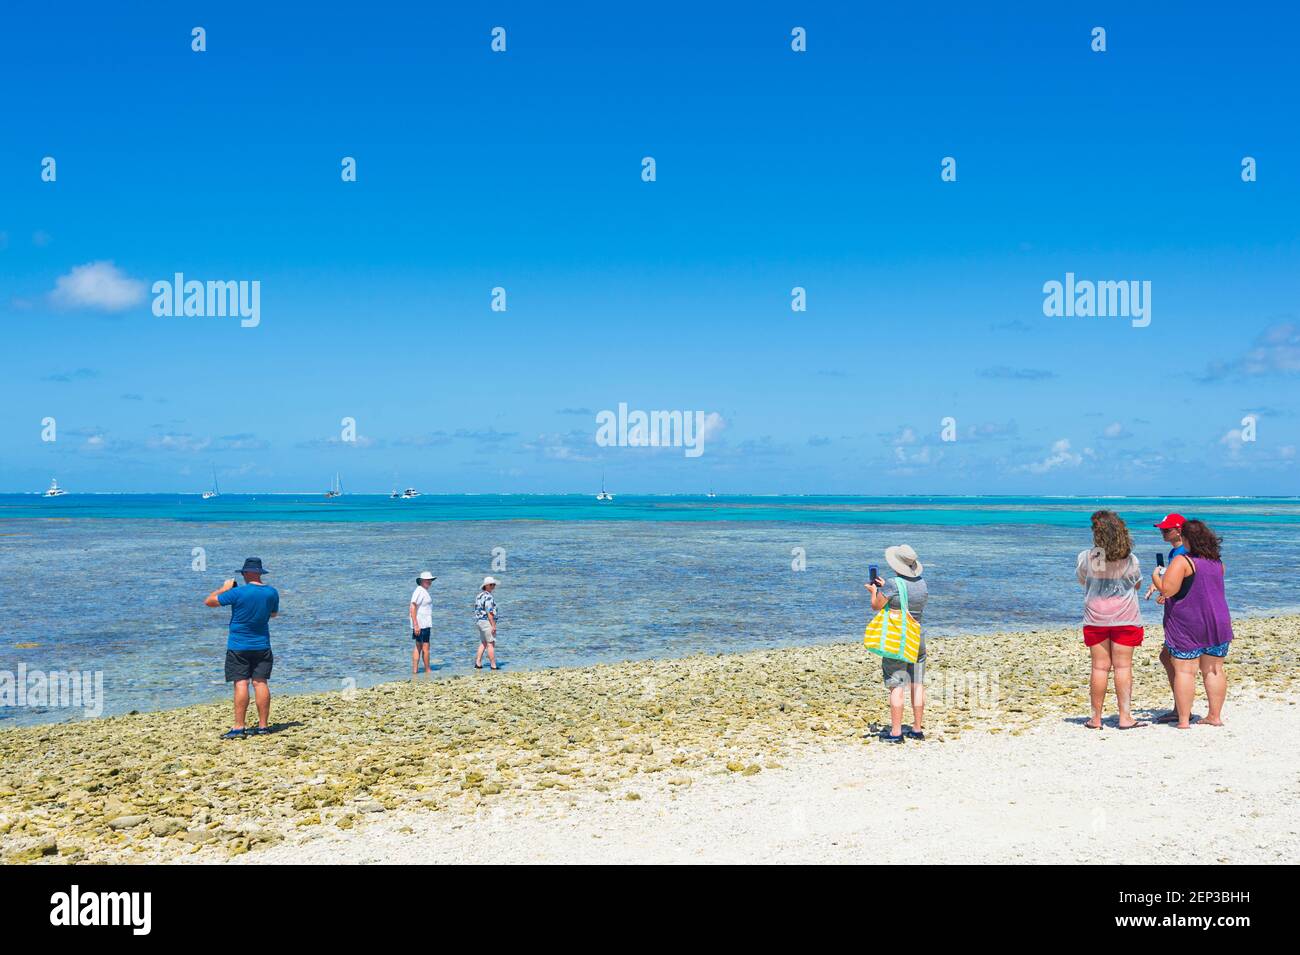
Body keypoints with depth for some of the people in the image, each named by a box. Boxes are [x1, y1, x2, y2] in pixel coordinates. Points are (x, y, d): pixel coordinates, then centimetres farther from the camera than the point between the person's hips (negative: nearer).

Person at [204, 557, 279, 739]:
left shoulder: (238, 592, -15)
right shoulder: (272, 592, 0)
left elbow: (209, 601, -7)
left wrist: (224, 588, 6)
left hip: (239, 646, -4)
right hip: (262, 645, 4)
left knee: (241, 684, -5)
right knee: (260, 683, 5)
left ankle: (239, 727, -7)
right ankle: (263, 726, 6)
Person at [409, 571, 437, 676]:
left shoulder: (424, 591, 18)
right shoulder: (419, 591, -15)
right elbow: (413, 608, -22)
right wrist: (416, 625, -26)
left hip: (424, 624, 10)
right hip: (421, 625, -10)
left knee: (418, 647, 10)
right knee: (425, 648, -2)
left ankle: (415, 670, 11)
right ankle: (427, 671, 5)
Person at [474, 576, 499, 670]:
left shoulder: (479, 596, 14)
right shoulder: (488, 597, -16)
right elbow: (489, 612, -22)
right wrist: (493, 625, -21)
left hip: (479, 621, 10)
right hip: (487, 622, -10)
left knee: (483, 643, 17)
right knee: (491, 644, -6)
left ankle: (478, 663, 14)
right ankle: (493, 666, -5)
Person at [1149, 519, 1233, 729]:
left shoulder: (1182, 561, -14)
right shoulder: (1217, 562, 9)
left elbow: (1167, 590, -19)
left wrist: (1156, 577, 1)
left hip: (1187, 625, -6)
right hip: (1217, 622, 6)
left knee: (1184, 671, -3)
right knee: (1214, 670, 12)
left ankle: (1183, 719, -4)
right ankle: (1215, 716, 16)